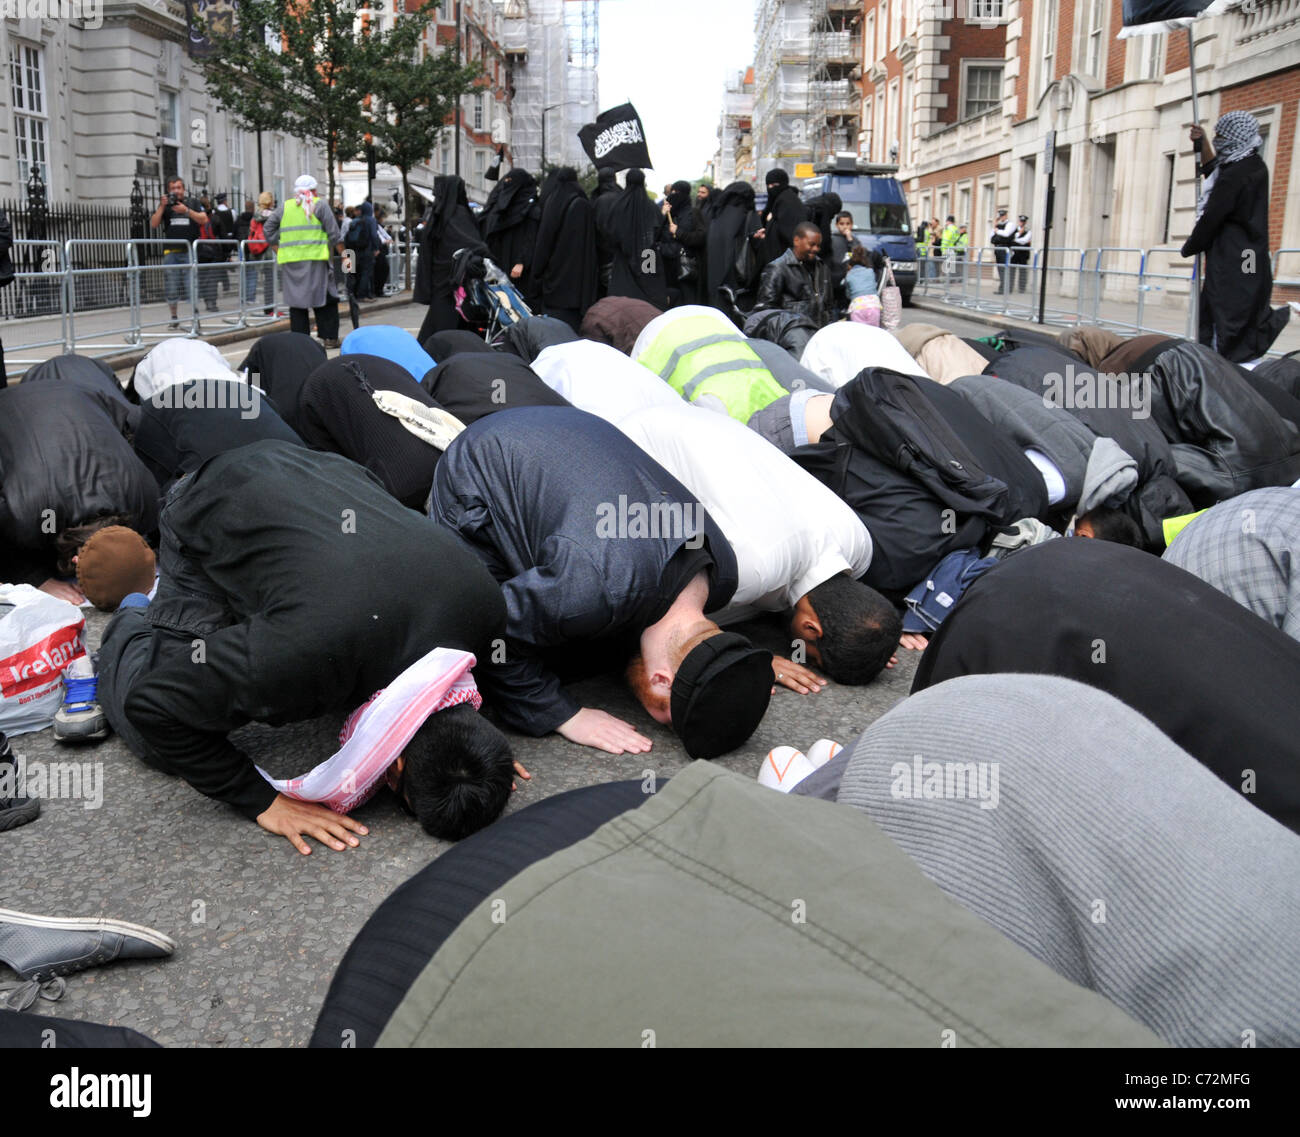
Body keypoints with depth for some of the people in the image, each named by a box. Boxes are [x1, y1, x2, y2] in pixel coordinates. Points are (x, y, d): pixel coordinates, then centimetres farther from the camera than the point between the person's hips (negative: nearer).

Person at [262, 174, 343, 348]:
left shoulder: (284, 207, 14)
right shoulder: (319, 205, 3)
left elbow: (268, 228, 13)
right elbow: (334, 233, -1)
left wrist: (277, 250, 18)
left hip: (290, 261, 4)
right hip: (314, 260, -3)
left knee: (296, 301, 7)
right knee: (326, 300, 3)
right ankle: (329, 338, 1)